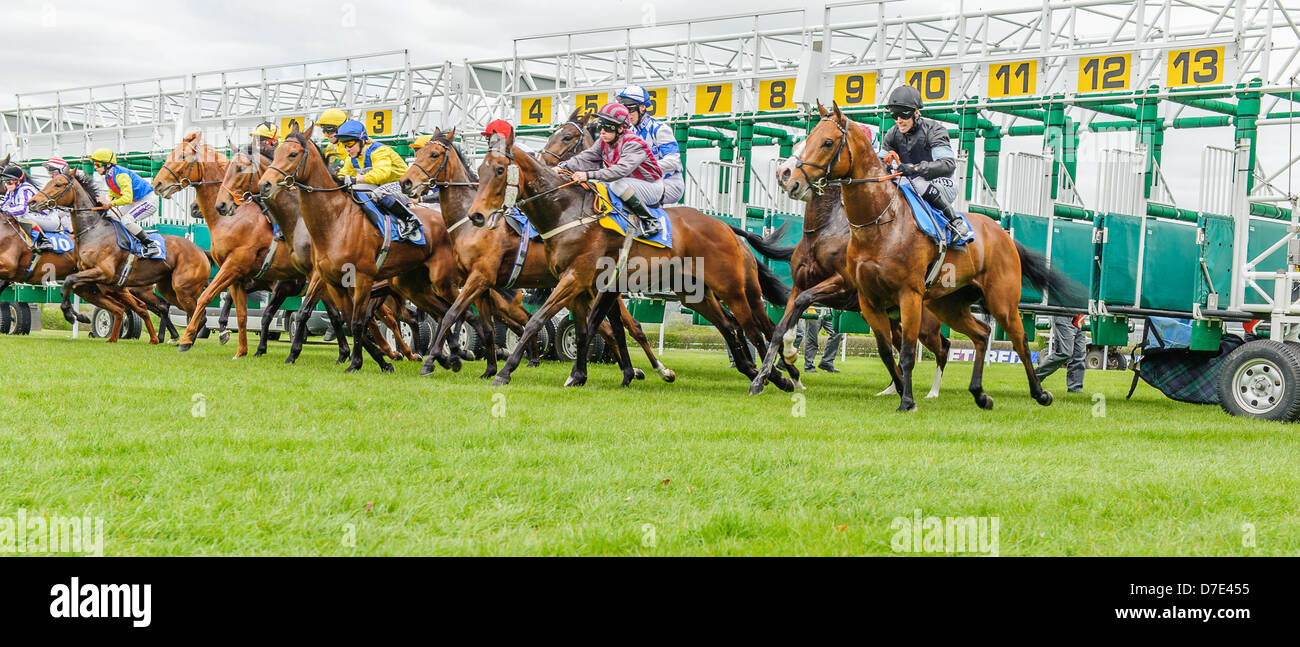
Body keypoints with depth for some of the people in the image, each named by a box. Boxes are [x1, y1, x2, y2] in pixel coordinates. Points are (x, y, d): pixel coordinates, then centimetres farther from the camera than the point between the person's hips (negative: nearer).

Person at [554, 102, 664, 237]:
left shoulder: (634, 144, -24)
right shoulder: (604, 142, 1)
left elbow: (622, 170, -39)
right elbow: (585, 158, -4)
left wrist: (589, 175, -47)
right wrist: (562, 167, -21)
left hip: (652, 188, -8)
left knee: (617, 184, -34)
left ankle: (650, 221, -25)